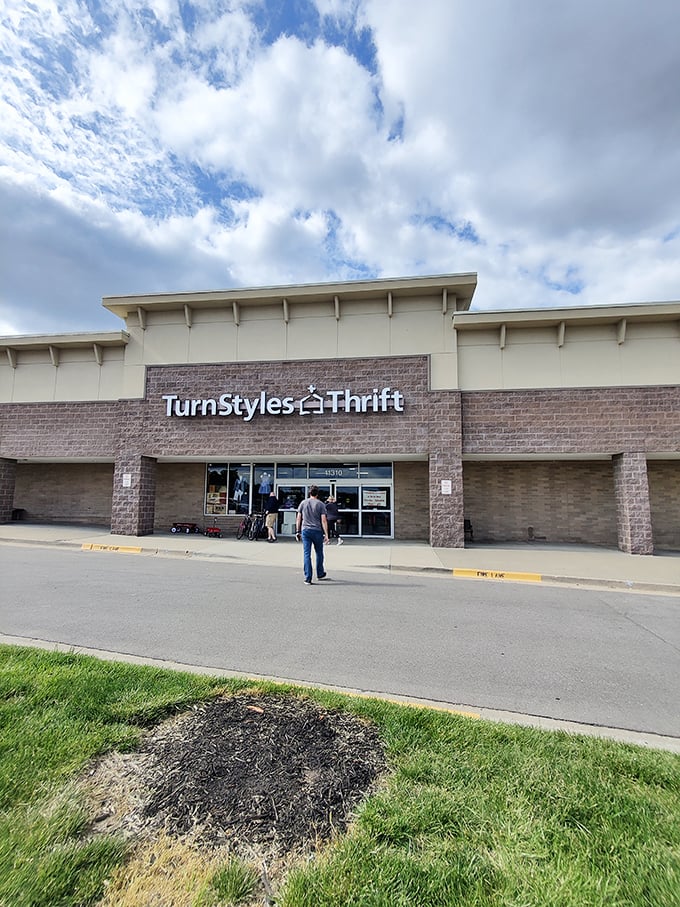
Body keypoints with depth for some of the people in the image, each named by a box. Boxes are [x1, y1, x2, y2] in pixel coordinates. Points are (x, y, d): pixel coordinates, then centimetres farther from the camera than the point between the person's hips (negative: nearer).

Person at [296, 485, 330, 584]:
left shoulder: (303, 503, 7)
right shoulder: (321, 504, -1)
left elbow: (298, 518, 7)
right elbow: (323, 520, -6)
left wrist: (298, 531, 13)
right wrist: (326, 534, -6)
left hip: (305, 531, 1)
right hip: (317, 531, -1)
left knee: (306, 554, 1)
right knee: (319, 553, 16)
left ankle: (308, 579, -2)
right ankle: (320, 574, 29)